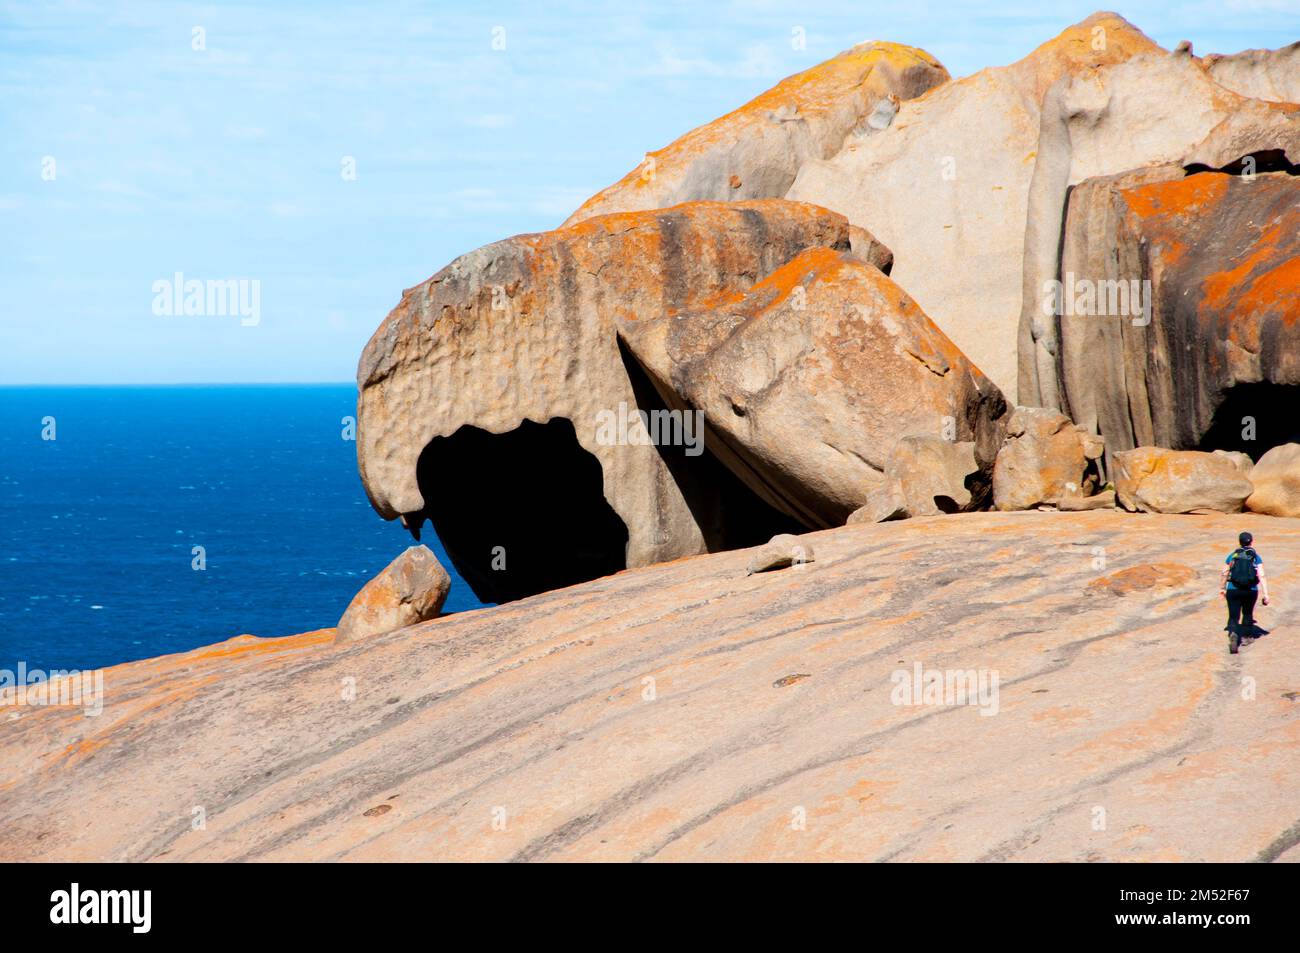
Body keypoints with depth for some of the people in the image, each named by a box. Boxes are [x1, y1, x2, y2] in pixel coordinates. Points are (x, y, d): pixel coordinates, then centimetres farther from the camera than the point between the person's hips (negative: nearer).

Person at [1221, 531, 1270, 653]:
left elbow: (1223, 574, 12)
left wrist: (1222, 588, 27)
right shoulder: (1256, 557, 1)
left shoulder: (1232, 556, 6)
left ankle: (1233, 633, -28)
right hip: (1251, 591, 0)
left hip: (1233, 590, 0)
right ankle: (1245, 636, 36)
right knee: (1248, 613, 24)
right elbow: (1261, 576, -9)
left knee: (1233, 617, 0)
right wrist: (1265, 594, -10)